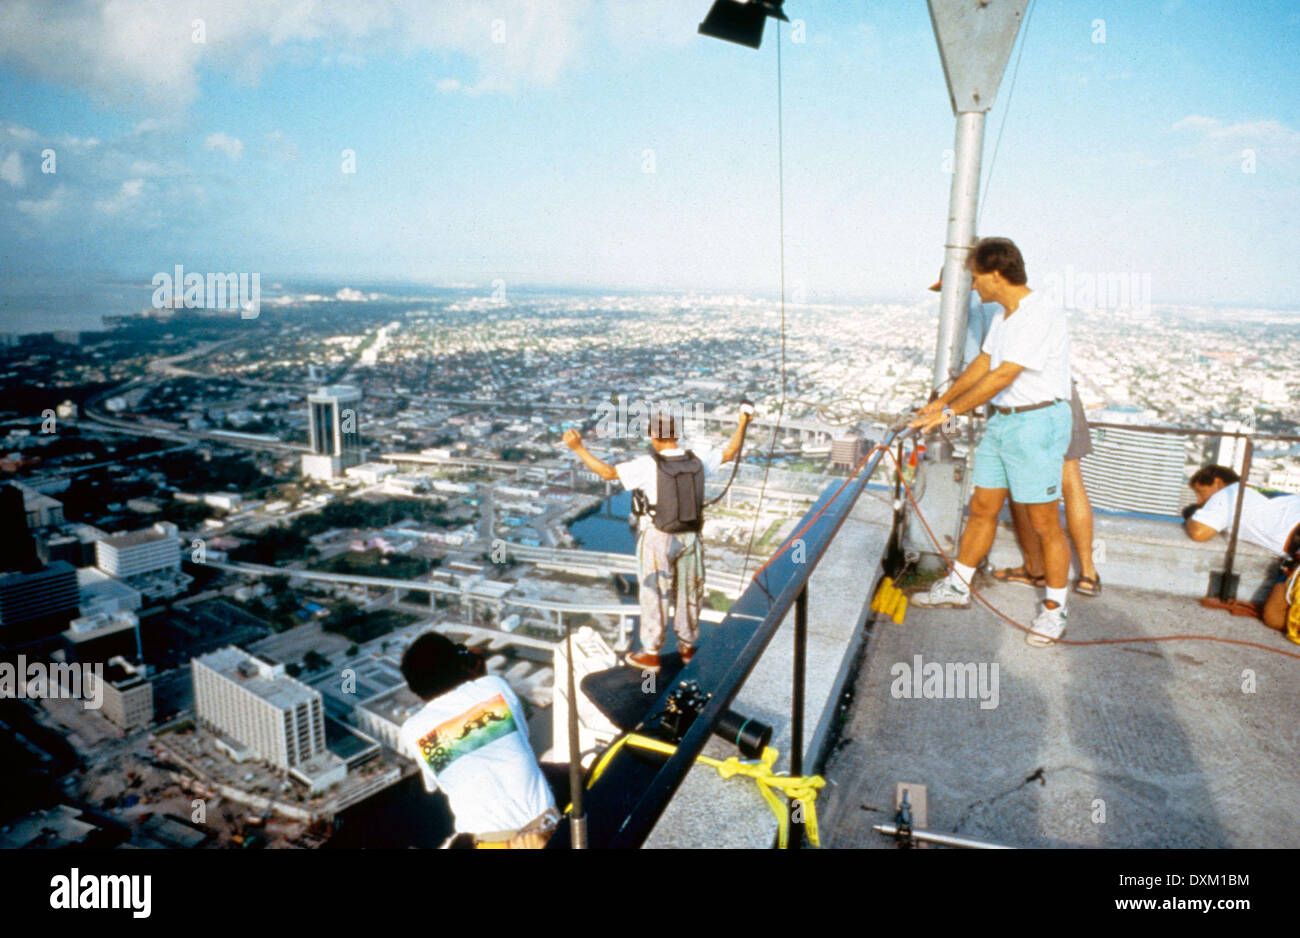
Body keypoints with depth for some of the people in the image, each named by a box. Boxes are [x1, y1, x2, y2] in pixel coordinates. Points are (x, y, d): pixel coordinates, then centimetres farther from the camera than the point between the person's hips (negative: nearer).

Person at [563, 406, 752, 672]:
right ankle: (688, 647, 35)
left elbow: (608, 472, -24)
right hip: (690, 538, 5)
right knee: (689, 593, 19)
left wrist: (578, 448, -20)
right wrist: (743, 424, 22)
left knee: (654, 596, 10)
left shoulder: (648, 465, -21)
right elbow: (729, 453, 10)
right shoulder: (697, 459, -6)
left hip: (658, 540, -4)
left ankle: (650, 655, 22)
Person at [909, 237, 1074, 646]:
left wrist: (950, 411, -19)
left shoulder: (1042, 318, -19)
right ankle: (957, 586, 27)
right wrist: (939, 401, 24)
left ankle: (1055, 608, 16)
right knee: (982, 508, 15)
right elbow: (982, 364, 21)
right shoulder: (1004, 315, 11)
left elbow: (1002, 376, -23)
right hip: (1001, 420, 9)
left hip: (1037, 424, -9)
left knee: (1043, 522, 1)